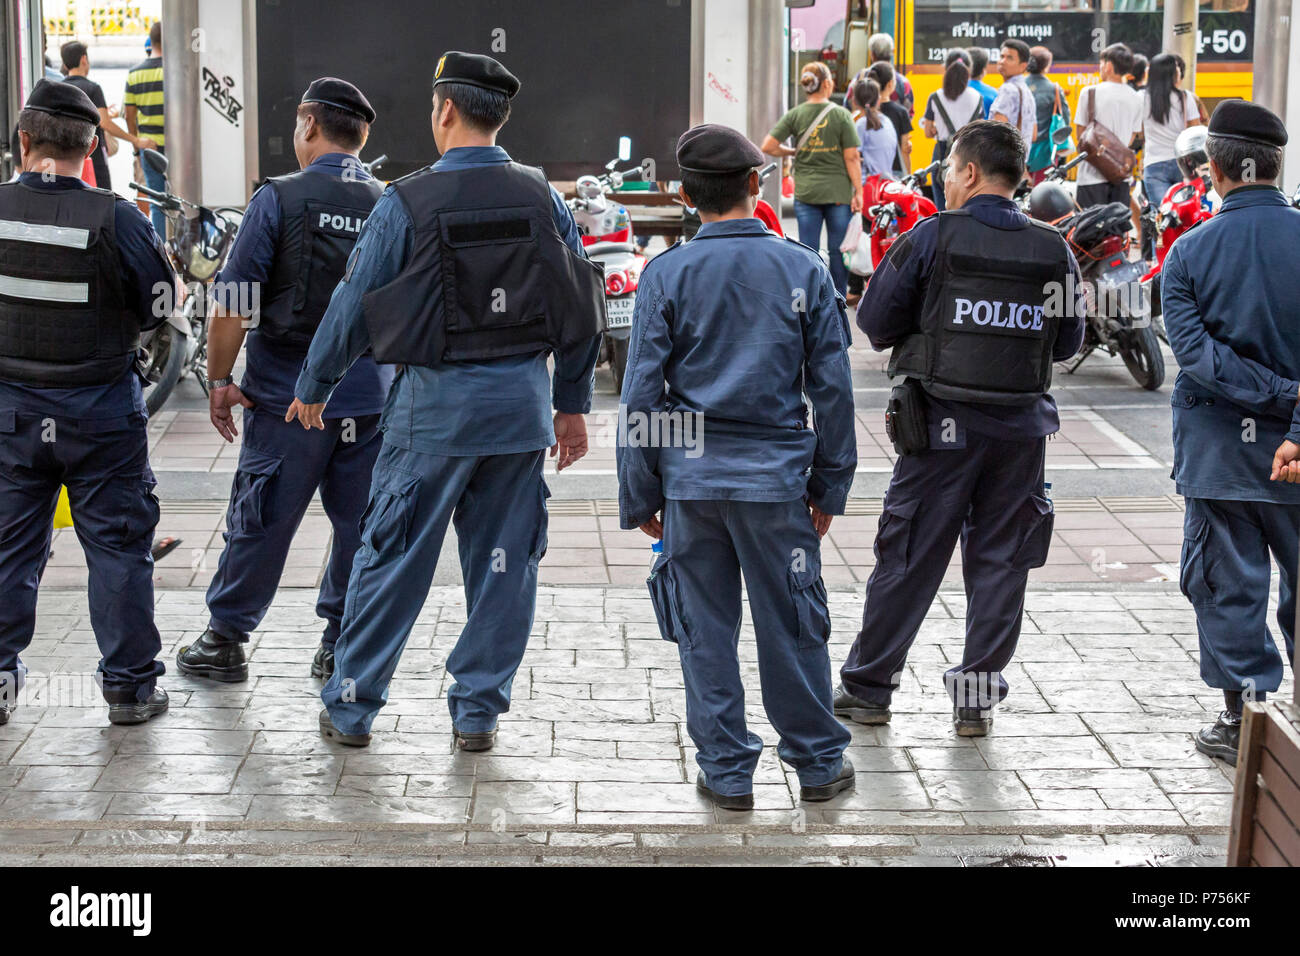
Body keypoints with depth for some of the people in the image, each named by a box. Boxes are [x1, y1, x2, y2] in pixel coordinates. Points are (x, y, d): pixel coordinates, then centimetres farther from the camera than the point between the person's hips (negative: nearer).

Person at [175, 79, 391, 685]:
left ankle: (225, 640, 17)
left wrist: (219, 380, -1)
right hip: (372, 398, 3)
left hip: (287, 399, -3)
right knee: (360, 525, 11)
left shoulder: (279, 199, -8)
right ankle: (341, 648, 18)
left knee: (259, 522, 7)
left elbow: (233, 303, -10)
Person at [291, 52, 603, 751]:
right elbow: (581, 308, 7)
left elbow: (354, 305, -3)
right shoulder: (542, 199, 3)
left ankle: (350, 705, 16)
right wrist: (573, 405, 16)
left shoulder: (407, 203, -9)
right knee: (504, 560, 10)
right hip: (522, 402, 3)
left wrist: (312, 389, 11)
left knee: (392, 556, 7)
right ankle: (478, 710, 16)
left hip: (437, 404, -3)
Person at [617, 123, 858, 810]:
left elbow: (641, 397, -4)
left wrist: (639, 496, 5)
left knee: (704, 629, 9)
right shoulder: (804, 271, -2)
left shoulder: (667, 275, -5)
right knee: (792, 624, 11)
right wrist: (830, 487, 10)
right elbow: (832, 390, 1)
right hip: (777, 475, 1)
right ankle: (818, 763, 21)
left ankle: (727, 771, 15)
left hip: (692, 475, 0)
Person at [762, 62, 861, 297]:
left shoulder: (795, 115, 0)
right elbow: (852, 157, -8)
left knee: (808, 251, 5)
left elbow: (768, 147, -4)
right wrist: (858, 191, -2)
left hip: (805, 191, 2)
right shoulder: (841, 115, -6)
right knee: (837, 251, 8)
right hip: (838, 192, -2)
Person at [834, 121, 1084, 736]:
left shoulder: (932, 238, -7)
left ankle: (868, 686, 15)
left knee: (908, 557, 6)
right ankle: (978, 696, 14)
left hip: (943, 425, -2)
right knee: (1000, 560, 10)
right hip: (1021, 428, 3)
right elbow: (1066, 343, 11)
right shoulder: (1053, 250, 2)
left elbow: (876, 323, -3)